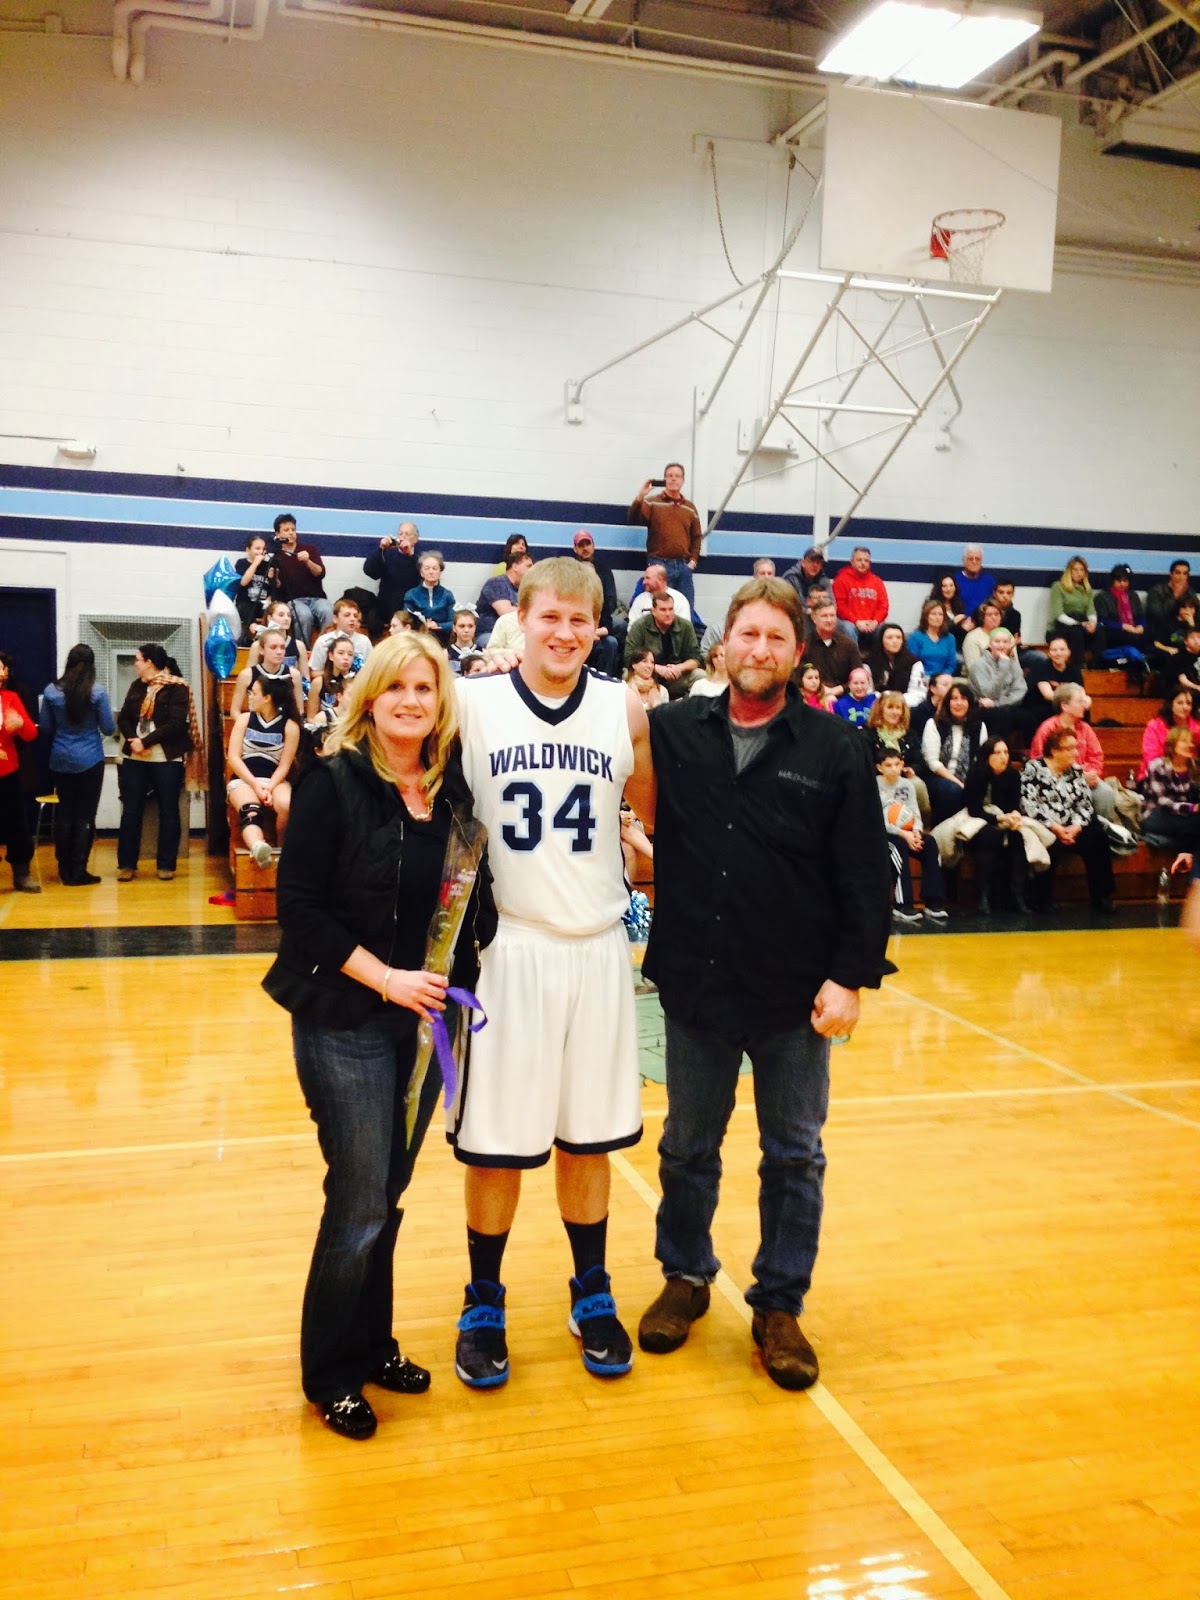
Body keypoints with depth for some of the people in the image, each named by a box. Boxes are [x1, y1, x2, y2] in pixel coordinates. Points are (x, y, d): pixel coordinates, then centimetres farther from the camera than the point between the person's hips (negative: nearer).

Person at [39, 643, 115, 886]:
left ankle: (65, 871, 15)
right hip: (90, 760, -3)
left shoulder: (51, 690, -1)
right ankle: (77, 872, 2)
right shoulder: (98, 691, -10)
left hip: (60, 759, 3)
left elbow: (45, 728, 6)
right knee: (85, 816, 2)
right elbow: (109, 728, -4)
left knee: (64, 813, 11)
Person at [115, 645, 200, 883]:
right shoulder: (137, 686, 12)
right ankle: (127, 864, 11)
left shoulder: (177, 687, -7)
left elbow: (176, 724, -16)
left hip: (167, 759, -5)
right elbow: (123, 718, 9)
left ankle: (166, 865, 10)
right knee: (131, 811, 5)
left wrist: (146, 741, -18)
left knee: (168, 811, 2)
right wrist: (133, 739, -10)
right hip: (135, 758, 5)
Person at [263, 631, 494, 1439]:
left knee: (389, 1195, 15)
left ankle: (373, 1344, 34)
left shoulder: (454, 788, 3)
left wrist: (454, 983, -7)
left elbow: (474, 899, 9)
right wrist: (385, 977, -18)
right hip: (345, 1022, -4)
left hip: (428, 1019, 5)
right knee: (359, 1205, 1)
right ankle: (331, 1373, 21)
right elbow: (300, 908, -13)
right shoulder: (334, 783, -10)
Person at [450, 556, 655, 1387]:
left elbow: (654, 815, 11)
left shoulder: (626, 711, 1)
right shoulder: (472, 703, -5)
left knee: (589, 1135, 13)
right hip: (506, 946, -1)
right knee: (495, 1142, 7)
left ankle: (592, 1293, 32)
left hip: (598, 946, 2)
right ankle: (484, 1304, 27)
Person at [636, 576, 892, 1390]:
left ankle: (780, 1305, 29)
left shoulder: (837, 747, -6)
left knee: (794, 1157, 12)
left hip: (797, 997, -1)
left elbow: (866, 876, -7)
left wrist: (851, 977, -11)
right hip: (695, 986, 2)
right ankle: (687, 1276, 38)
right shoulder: (676, 731, -1)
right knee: (689, 1147, 17)